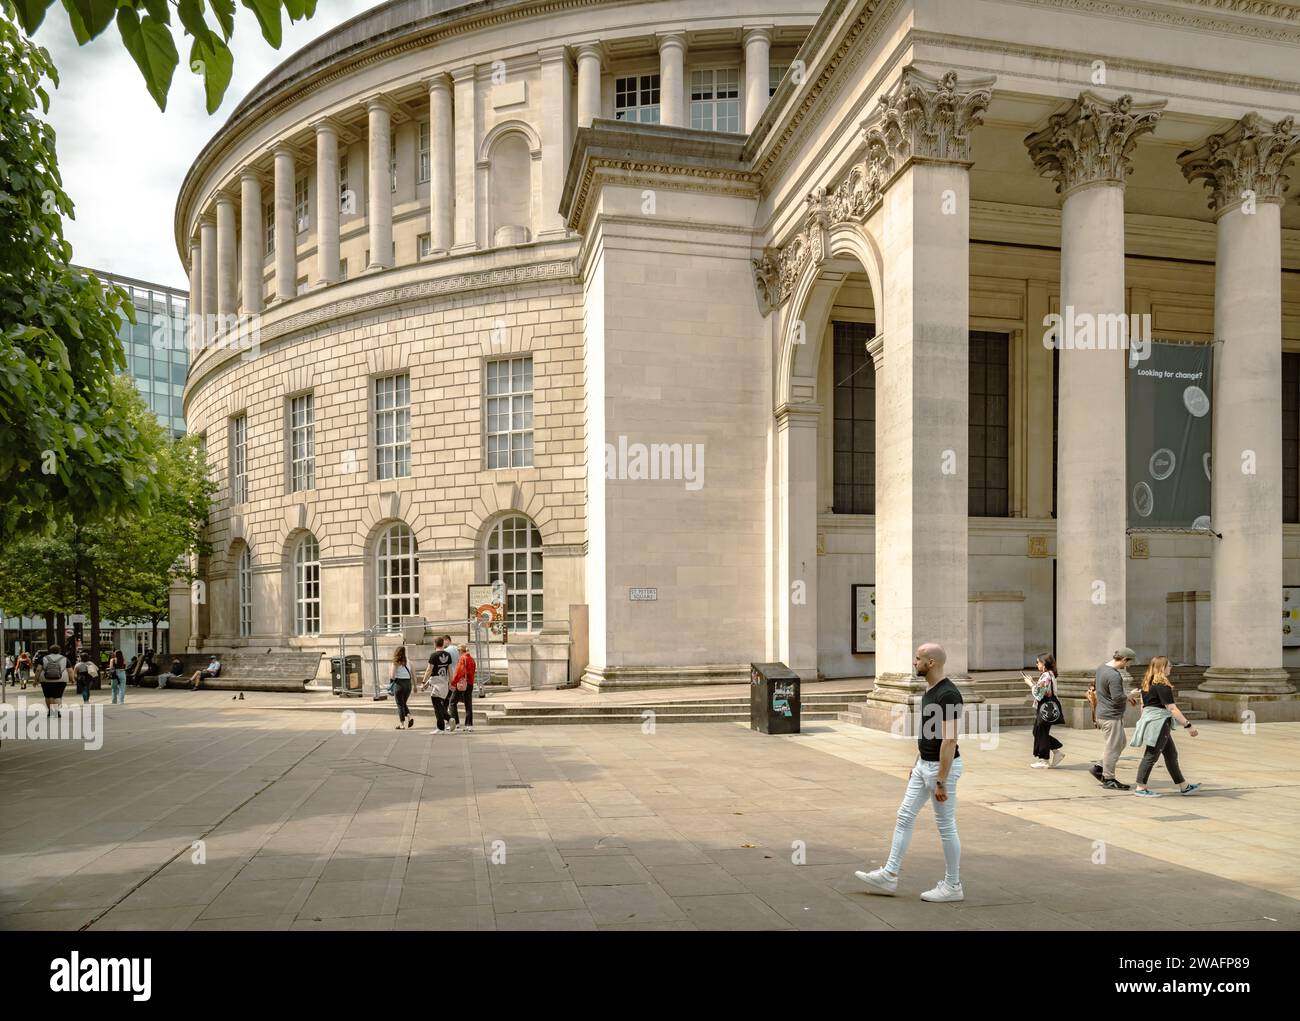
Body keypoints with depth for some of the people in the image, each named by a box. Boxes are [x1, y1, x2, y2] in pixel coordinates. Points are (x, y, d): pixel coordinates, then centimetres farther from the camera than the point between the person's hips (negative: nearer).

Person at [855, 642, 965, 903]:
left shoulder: (948, 694, -23)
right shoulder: (929, 690, 8)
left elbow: (949, 740, -24)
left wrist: (941, 781, -23)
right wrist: (916, 764, 22)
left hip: (943, 767, -10)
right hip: (924, 766, 10)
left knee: (946, 826, 2)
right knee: (905, 816, 9)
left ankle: (952, 886, 16)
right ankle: (889, 876, 13)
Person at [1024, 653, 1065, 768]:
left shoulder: (1046, 676, -19)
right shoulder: (1049, 675, 12)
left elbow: (1039, 694, -20)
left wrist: (1031, 684, -7)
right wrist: (1032, 682, 10)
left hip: (1045, 709, -10)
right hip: (1044, 708, 10)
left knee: (1041, 733, 1)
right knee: (1039, 732, 16)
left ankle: (1043, 761, 10)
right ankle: (1057, 752, 21)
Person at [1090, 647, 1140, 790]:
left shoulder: (1102, 667, 8)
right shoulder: (1114, 676, -24)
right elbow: (1118, 698, -25)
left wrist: (1126, 698, 16)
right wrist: (1130, 696, -7)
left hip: (1102, 714, 10)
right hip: (1112, 717, -10)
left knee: (1120, 744, 21)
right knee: (1112, 747, 0)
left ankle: (1099, 767, 23)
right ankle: (1108, 779, 9)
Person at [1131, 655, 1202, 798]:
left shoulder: (1146, 684, 11)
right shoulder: (1162, 686, -17)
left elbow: (1143, 705, 17)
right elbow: (1172, 709, -20)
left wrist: (1143, 722, 25)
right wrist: (1188, 725, -18)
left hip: (1148, 720, 10)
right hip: (1159, 723, -10)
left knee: (1171, 754, 16)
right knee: (1151, 755, -4)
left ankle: (1183, 786, 23)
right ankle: (1141, 788, 0)